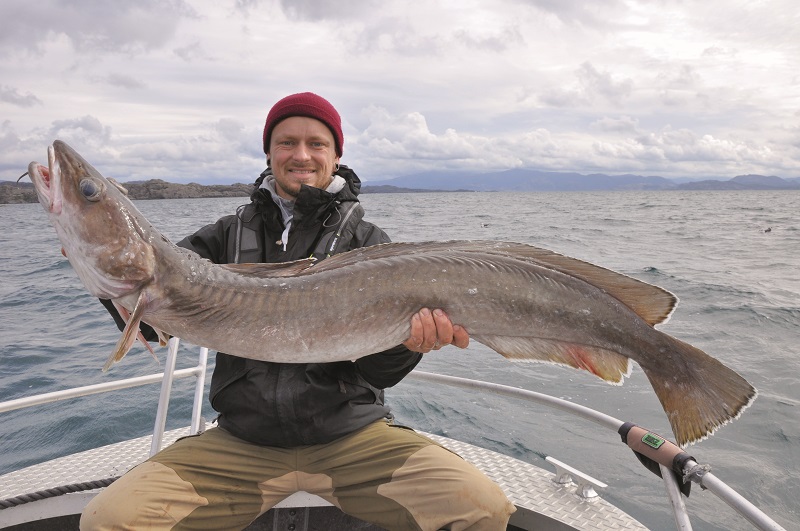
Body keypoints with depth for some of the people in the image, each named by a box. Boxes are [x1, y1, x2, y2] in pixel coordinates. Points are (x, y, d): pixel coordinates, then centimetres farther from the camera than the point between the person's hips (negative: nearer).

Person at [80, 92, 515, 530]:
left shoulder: (364, 240, 2)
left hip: (351, 435, -1)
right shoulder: (230, 235, 8)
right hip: (241, 441, 2)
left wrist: (408, 340, -29)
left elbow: (378, 370, -6)